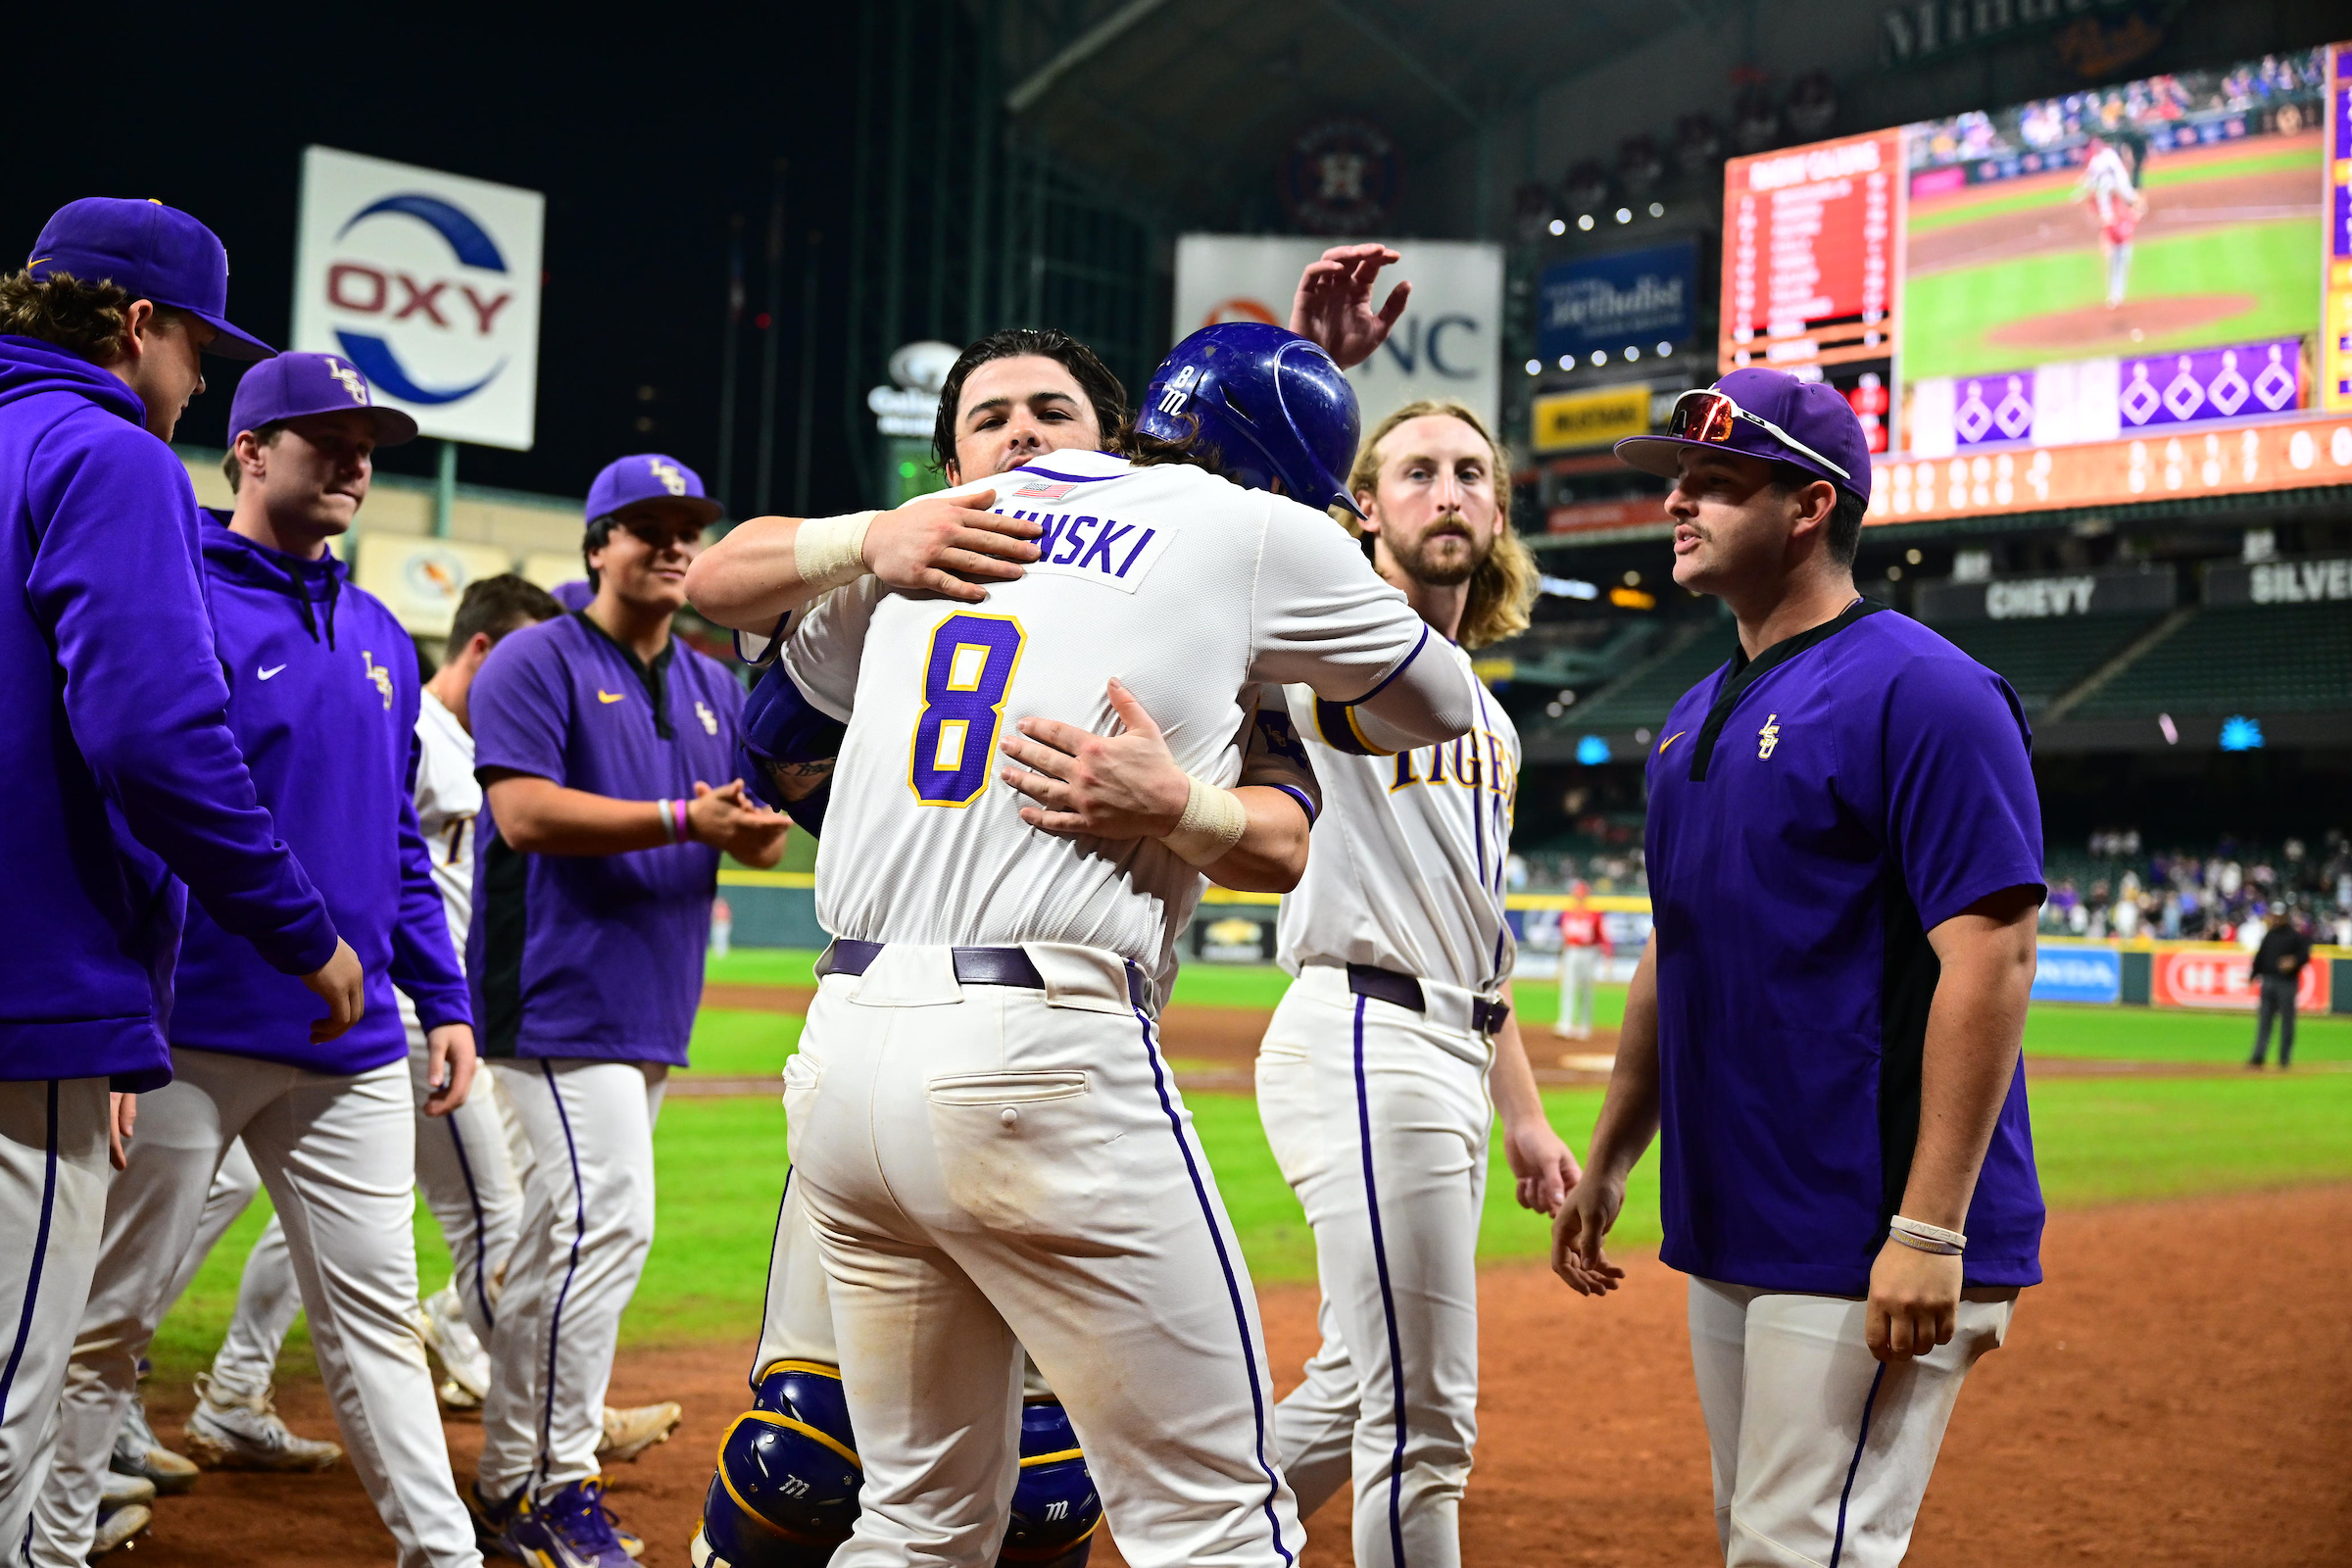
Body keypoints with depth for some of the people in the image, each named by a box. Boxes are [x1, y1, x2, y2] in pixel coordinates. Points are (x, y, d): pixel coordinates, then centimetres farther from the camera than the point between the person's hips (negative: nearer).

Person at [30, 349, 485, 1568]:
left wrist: (444, 998, 13)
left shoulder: (378, 634, 15)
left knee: (375, 1307, 9)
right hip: (192, 1035, -6)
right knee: (112, 1315, 4)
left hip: (351, 1047, 6)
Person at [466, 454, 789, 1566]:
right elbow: (524, 813, -17)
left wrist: (755, 825, -9)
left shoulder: (716, 689, 18)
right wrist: (683, 820, -23)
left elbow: (758, 838, 16)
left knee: (562, 1241, 13)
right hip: (559, 996, -8)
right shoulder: (535, 663, -4)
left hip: (656, 1007, 8)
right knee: (609, 1222, -16)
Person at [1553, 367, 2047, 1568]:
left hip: (1865, 1243, -9)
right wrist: (1606, 1162, 20)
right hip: (1729, 1229, 9)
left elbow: (1989, 961, -19)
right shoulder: (1696, 714, 16)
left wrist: (1932, 1232, -23)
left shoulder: (1920, 692, -12)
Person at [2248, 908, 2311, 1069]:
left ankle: (2285, 1058, 8)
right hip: (2268, 981, 5)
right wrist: (2254, 975, 11)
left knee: (2287, 1020, 1)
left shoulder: (2296, 935, -3)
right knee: (2264, 1019, 3)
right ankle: (2258, 1057, 2)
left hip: (2287, 983, -5)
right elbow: (2260, 957, 18)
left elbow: (2305, 955, -10)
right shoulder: (2269, 935, 15)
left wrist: (2294, 962, -28)